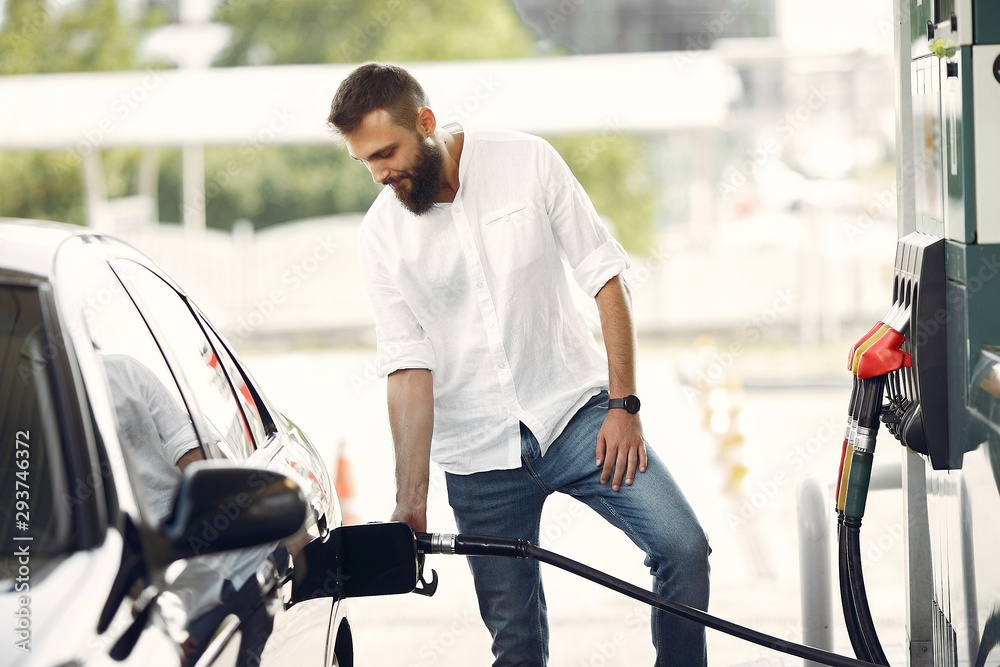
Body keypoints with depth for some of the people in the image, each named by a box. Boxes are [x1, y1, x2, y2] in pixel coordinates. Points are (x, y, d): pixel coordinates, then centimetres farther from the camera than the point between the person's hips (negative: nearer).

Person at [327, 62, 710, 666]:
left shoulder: (528, 163, -5)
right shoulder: (382, 236, -2)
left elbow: (607, 280, -2)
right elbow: (409, 369, -3)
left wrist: (624, 406, -8)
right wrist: (410, 498, -11)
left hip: (576, 413, -1)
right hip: (480, 456, 1)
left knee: (682, 548, -18)